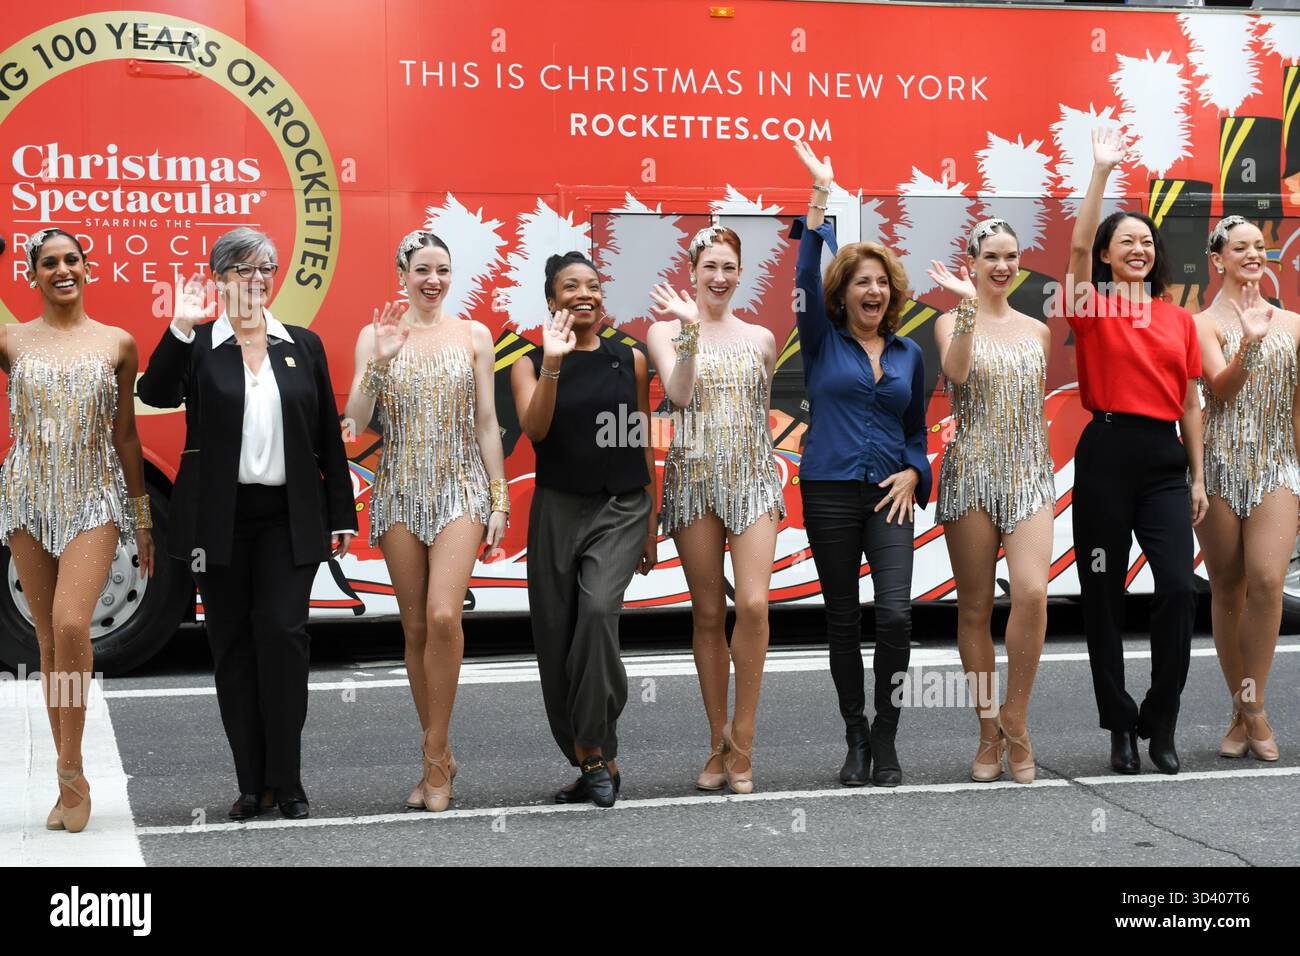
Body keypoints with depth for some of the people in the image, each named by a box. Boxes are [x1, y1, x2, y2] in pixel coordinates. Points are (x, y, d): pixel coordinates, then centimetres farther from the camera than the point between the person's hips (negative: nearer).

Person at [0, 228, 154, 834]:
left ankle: (71, 767, -7)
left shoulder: (117, 344, 5)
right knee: (49, 638, 5)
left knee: (71, 625, -21)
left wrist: (142, 517, 10)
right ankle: (71, 782, 14)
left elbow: (125, 434, 9)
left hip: (94, 498, -2)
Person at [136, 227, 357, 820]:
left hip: (290, 519, 0)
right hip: (219, 519, 0)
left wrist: (340, 516, 7)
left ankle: (286, 780, -1)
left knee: (283, 634, -9)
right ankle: (252, 783, 11)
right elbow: (155, 394, -15)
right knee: (232, 644, 3)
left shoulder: (303, 346, 9)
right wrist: (180, 329, -24)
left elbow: (328, 436, 9)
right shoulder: (197, 345, 3)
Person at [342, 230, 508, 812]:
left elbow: (487, 424, 6)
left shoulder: (473, 335, 6)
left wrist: (499, 500, 2)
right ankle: (439, 757, 17)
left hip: (461, 486, -1)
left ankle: (434, 754, -7)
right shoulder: (376, 335, 6)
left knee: (444, 616, -19)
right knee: (415, 627, 5)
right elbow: (355, 420, -2)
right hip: (400, 490, 2)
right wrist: (380, 360, -15)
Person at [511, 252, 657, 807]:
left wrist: (652, 526, 10)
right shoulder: (530, 364, 5)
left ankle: (595, 750, -14)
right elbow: (533, 428, -13)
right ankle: (590, 763, 18)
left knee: (597, 610, -26)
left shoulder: (630, 361, 7)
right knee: (555, 637, 3)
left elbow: (644, 445, 11)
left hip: (621, 509, -1)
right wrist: (553, 365, -23)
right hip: (557, 510, 1)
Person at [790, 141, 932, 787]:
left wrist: (912, 473, -1)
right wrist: (820, 202, -16)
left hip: (889, 494, 1)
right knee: (843, 620, 5)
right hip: (829, 491, -1)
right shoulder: (822, 342, 4)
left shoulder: (909, 353, 12)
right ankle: (855, 738, 16)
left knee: (895, 615, -13)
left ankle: (885, 741, 0)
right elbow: (806, 277, -11)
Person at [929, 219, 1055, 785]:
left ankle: (1016, 718, -4)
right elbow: (956, 371, -18)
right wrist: (970, 304, -24)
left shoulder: (1037, 331, 13)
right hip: (971, 475, -2)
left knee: (1032, 593, -19)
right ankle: (989, 733, 13)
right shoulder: (951, 321, 3)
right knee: (975, 607, 2)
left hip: (1028, 475, 2)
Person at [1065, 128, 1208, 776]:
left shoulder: (1180, 319, 12)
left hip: (1165, 459, 2)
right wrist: (1101, 171, -17)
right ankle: (1120, 727, 15)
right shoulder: (1093, 307, 4)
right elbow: (1078, 245, -14)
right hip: (1106, 454, -2)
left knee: (1178, 587, -10)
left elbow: (1190, 403, 14)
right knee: (1103, 595, 3)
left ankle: (1161, 725, 3)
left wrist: (1198, 478, 11)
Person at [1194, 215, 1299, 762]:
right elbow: (1222, 389, -12)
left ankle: (1253, 706, -5)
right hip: (1221, 464, -1)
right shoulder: (1205, 323, 3)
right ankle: (1240, 712, 15)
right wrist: (1249, 342, -26)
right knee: (1227, 592, 3)